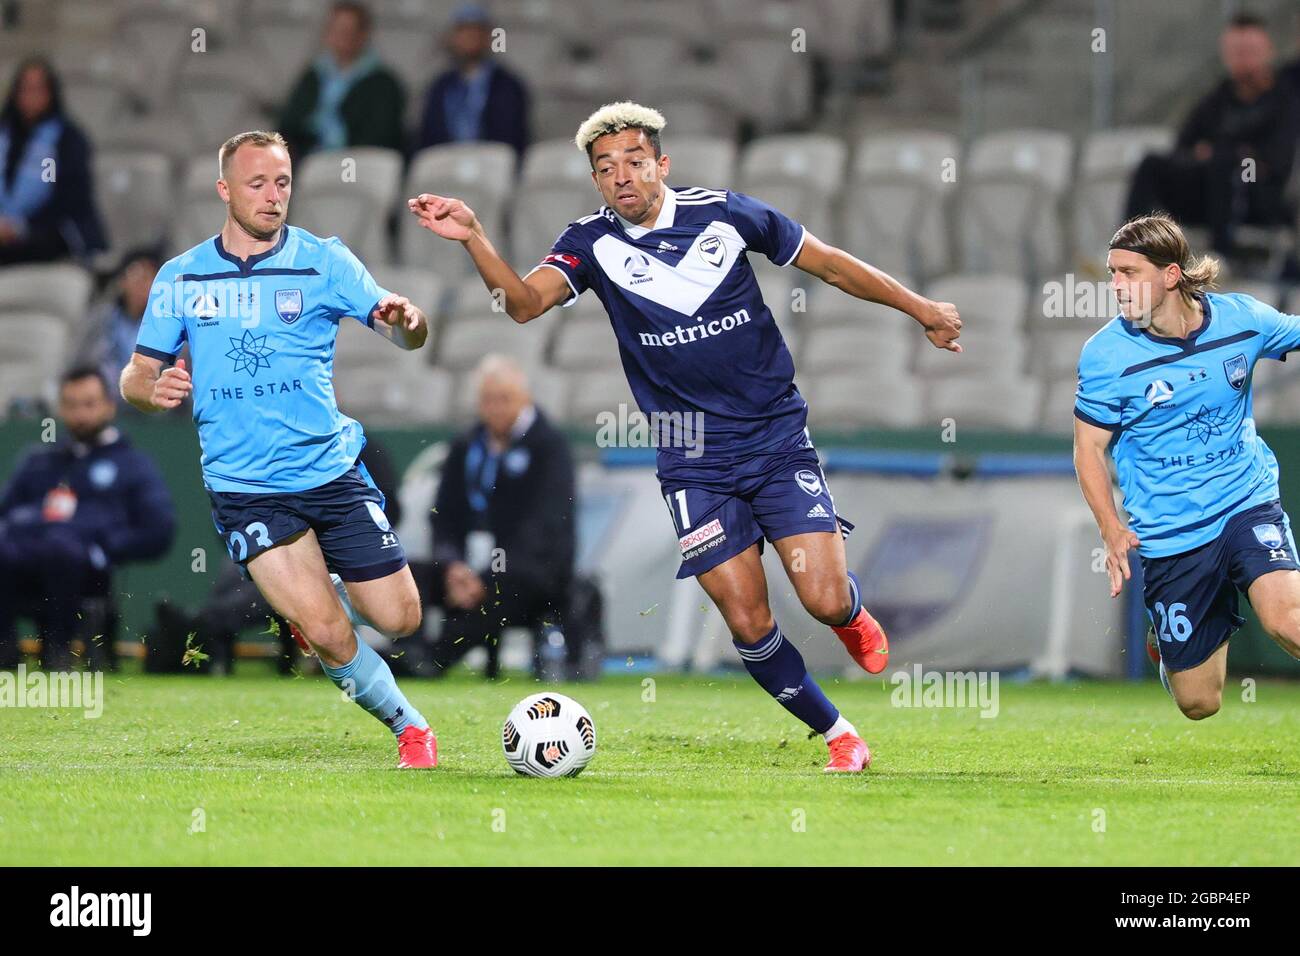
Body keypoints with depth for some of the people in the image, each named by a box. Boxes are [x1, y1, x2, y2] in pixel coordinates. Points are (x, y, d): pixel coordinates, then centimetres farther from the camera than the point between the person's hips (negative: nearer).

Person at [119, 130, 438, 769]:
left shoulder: (322, 261, 0)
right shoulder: (180, 279, 3)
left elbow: (406, 335, -8)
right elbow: (136, 376, 8)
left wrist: (406, 320, -32)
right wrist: (151, 389, -16)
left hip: (331, 471, 1)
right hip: (245, 490, -1)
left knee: (398, 619, 1)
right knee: (329, 636, -13)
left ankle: (316, 593, 33)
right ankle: (406, 724, 12)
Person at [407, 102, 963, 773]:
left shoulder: (725, 214, -4)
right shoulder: (593, 242, -3)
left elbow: (829, 264, 8)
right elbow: (525, 302, -20)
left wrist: (921, 309, 12)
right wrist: (473, 239, -37)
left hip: (778, 440, -1)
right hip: (694, 461, 1)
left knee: (824, 597, -12)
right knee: (749, 624, -5)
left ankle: (853, 617, 26)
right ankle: (839, 736, 16)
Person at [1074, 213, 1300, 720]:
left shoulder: (1242, 318, -6)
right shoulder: (1106, 354, -11)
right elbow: (1089, 448, -2)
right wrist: (1112, 529, -14)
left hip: (1247, 503, 0)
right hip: (1168, 536, 0)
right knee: (1199, 705, 6)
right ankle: (1165, 643, 40)